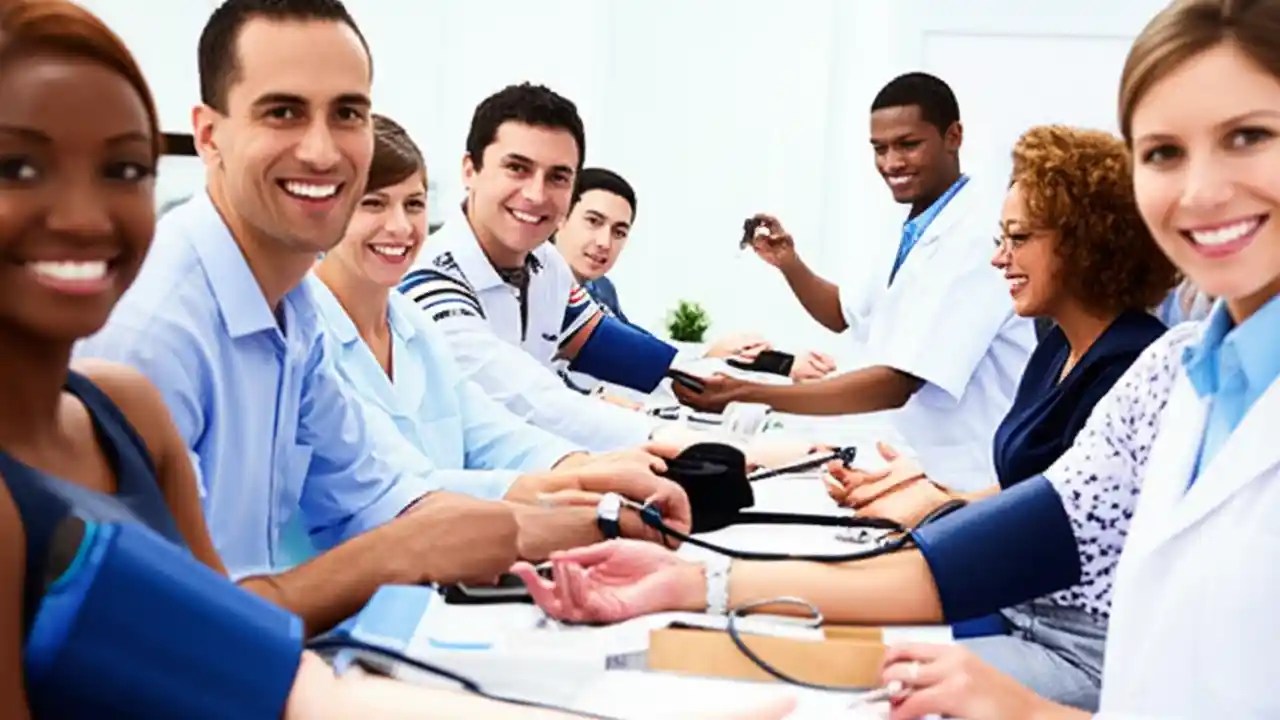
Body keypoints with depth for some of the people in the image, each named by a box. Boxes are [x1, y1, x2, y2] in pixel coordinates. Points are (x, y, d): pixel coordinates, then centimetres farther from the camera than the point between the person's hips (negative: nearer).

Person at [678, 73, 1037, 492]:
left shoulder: (973, 239, -21)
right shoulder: (918, 232, 7)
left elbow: (896, 384, -27)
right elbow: (843, 314, 21)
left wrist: (749, 395, -30)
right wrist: (788, 263, 1)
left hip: (970, 486, -8)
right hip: (922, 468, 8)